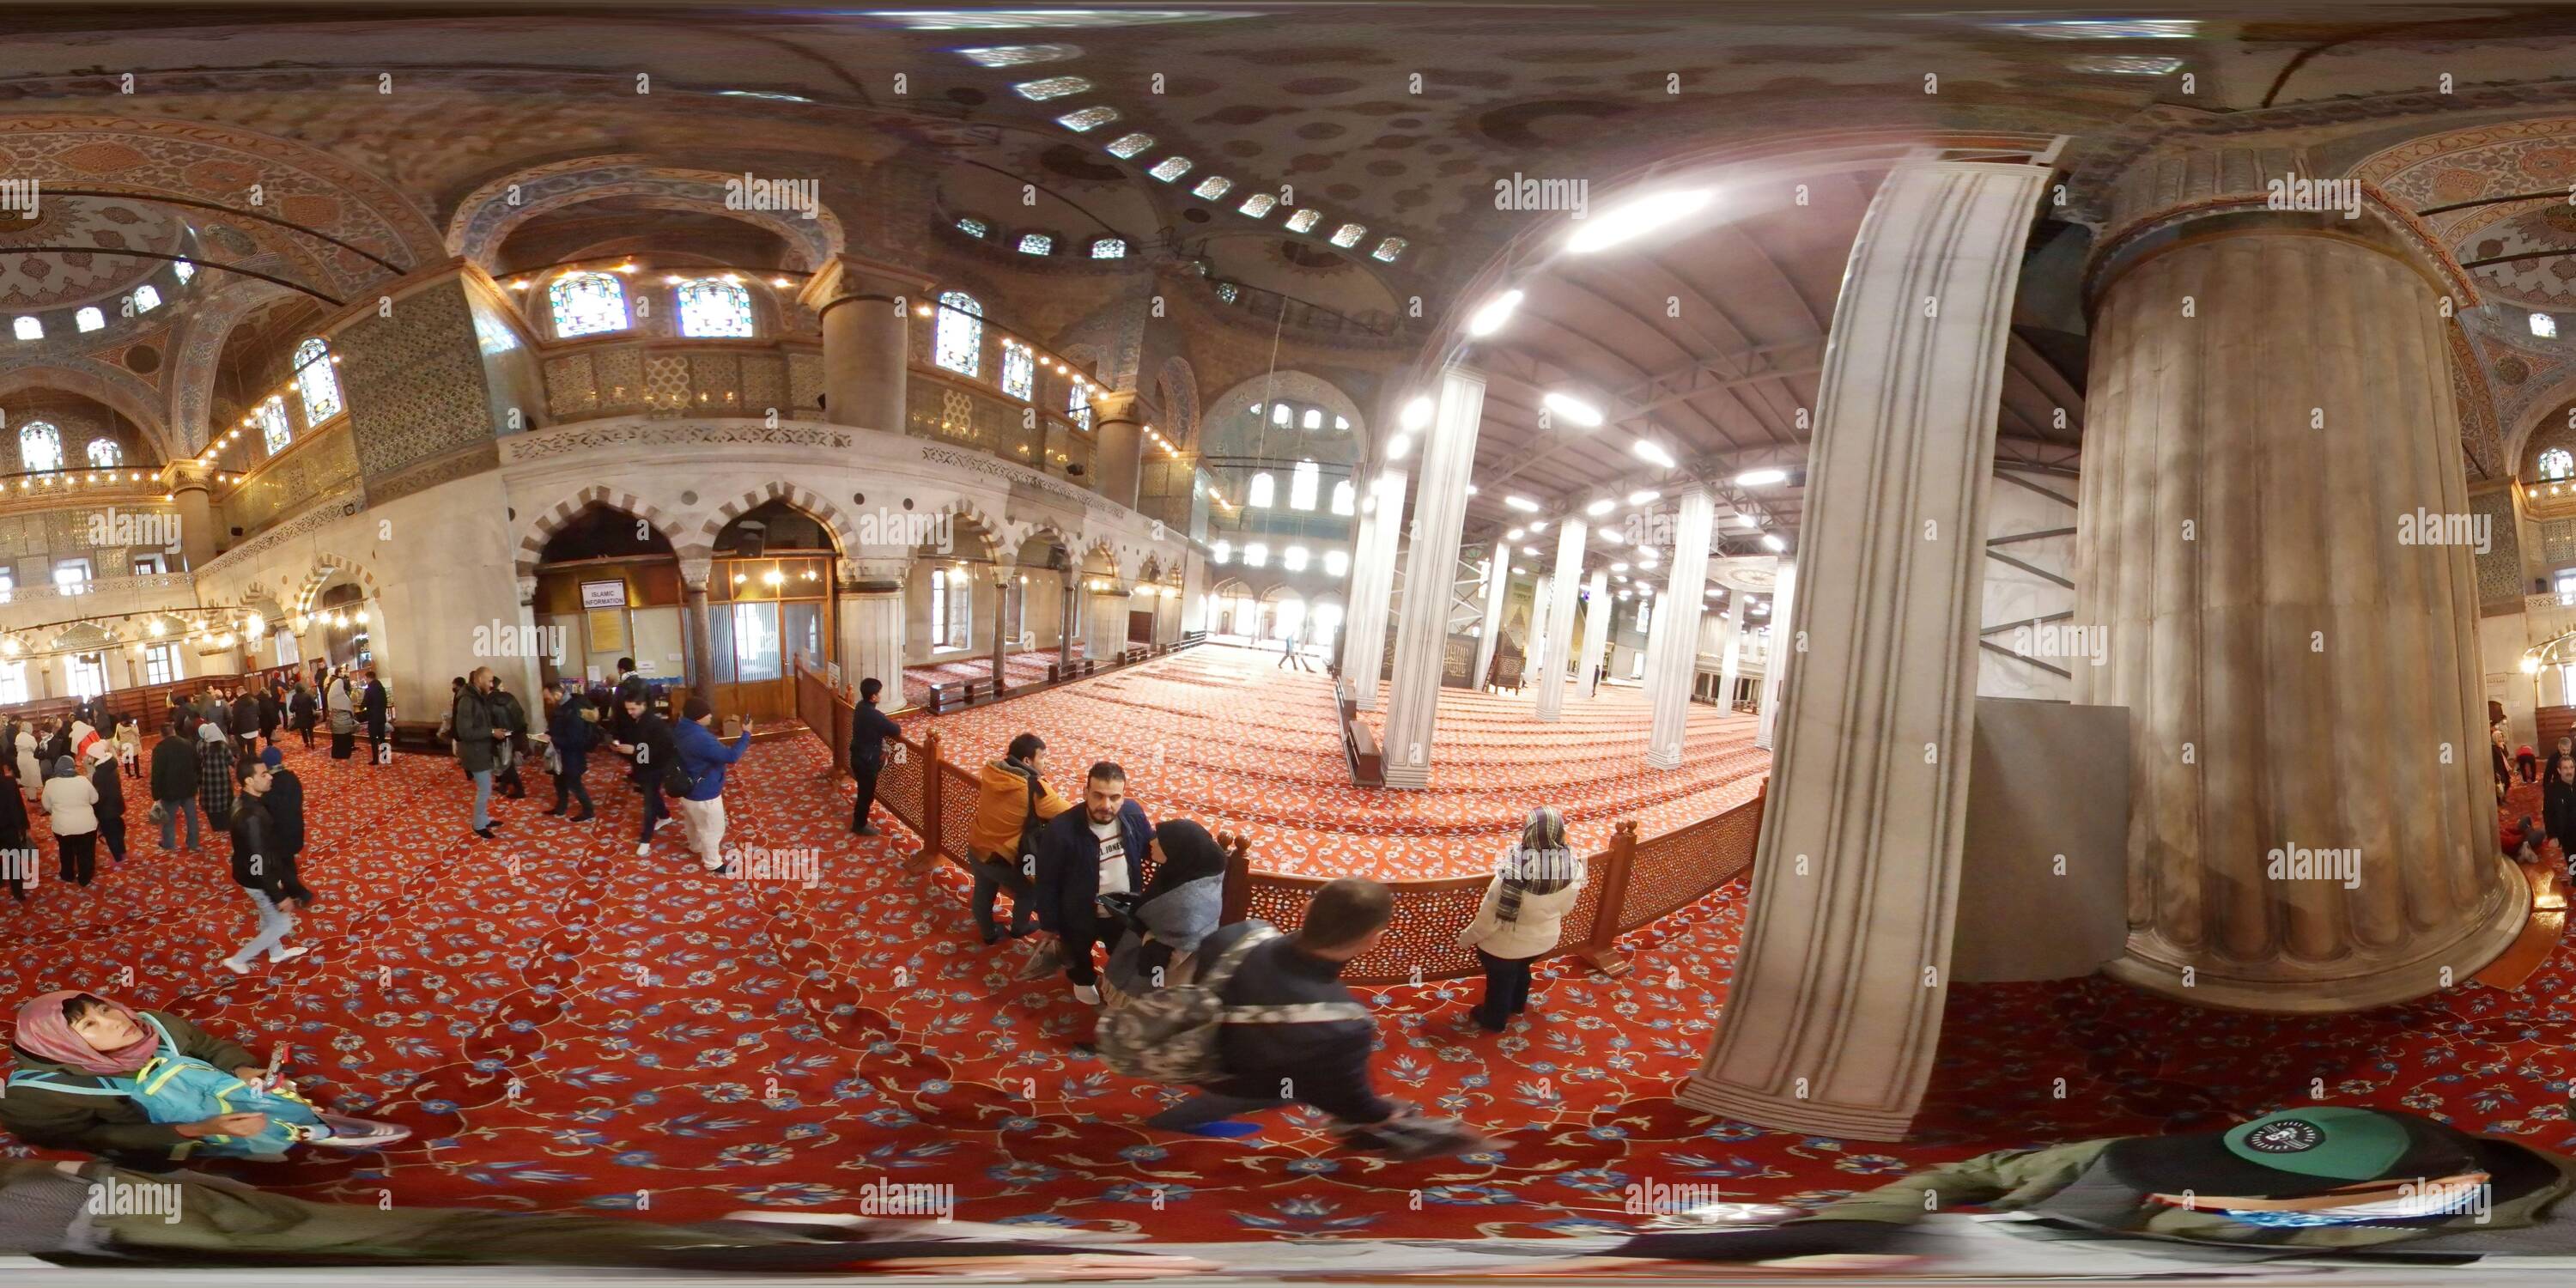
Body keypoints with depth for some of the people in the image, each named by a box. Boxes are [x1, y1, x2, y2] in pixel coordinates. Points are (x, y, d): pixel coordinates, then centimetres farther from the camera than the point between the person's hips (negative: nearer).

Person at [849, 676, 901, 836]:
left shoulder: (861, 707, -1)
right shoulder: (875, 716, -29)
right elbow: (896, 731, -19)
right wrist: (898, 728, 3)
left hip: (857, 756, 9)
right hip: (867, 761, -8)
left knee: (864, 792, 24)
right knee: (867, 794, 9)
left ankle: (858, 820, 38)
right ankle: (860, 826, 23)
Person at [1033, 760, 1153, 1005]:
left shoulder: (1133, 813, -22)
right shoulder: (1061, 830, -33)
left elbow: (1151, 846, 0)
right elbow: (1047, 884, -20)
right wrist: (1050, 926, -11)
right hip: (1080, 913, -2)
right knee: (1079, 952, 30)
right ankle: (1083, 980, 63)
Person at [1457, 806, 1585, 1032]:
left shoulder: (1513, 871, -40)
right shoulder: (1573, 866, -24)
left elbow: (1490, 917, -27)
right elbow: (1565, 908, -4)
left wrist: (1466, 938, -9)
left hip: (1505, 944, -4)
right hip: (1544, 939, 5)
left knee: (1500, 980, 26)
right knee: (1521, 969, 36)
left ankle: (1494, 1020, 52)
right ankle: (1517, 1005, 62)